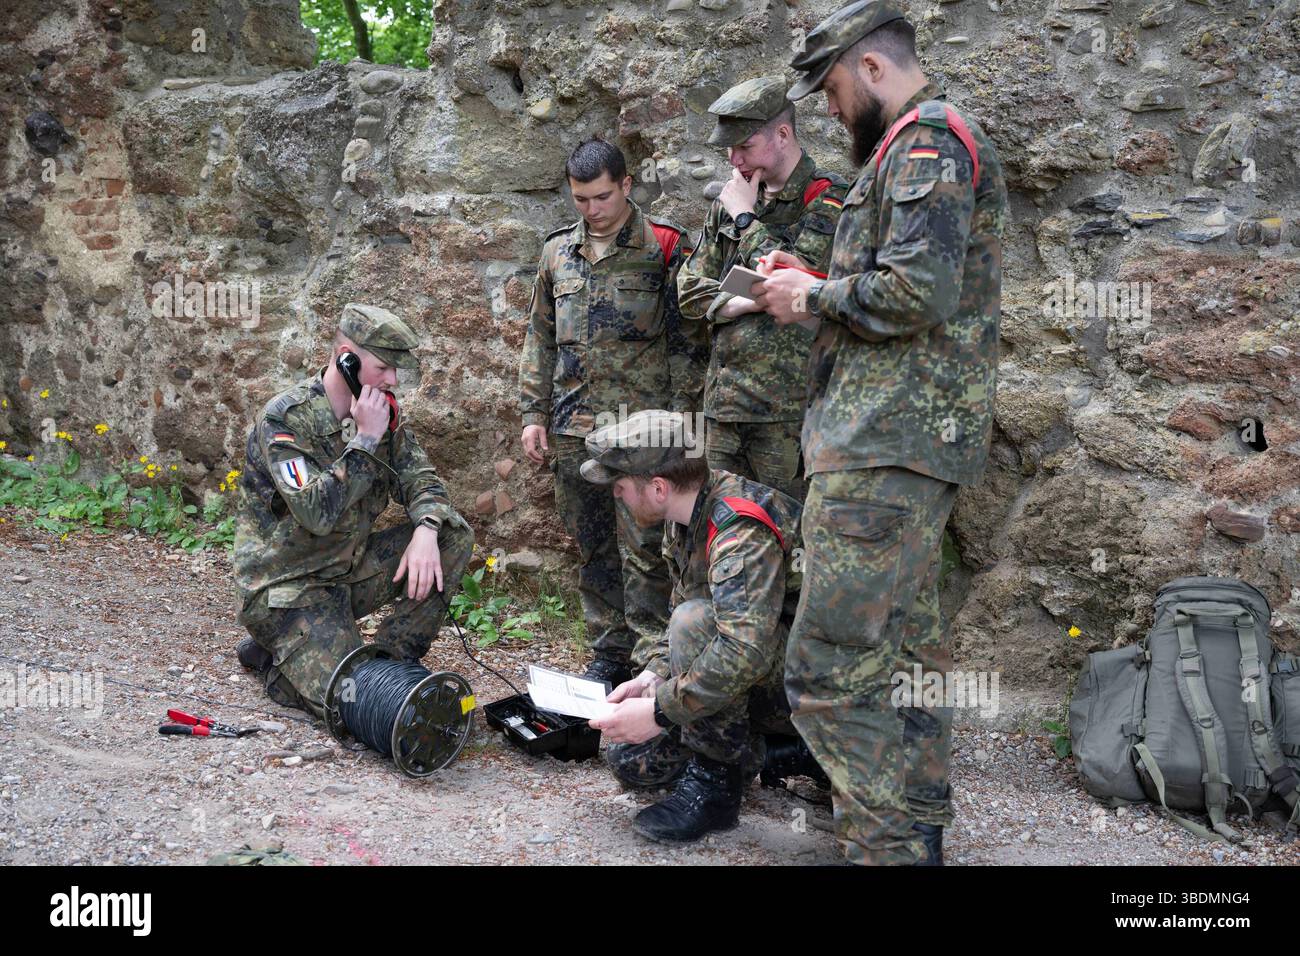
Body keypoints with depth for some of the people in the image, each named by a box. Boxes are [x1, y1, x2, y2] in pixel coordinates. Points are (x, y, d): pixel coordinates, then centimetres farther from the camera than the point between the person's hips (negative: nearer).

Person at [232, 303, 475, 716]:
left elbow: (420, 478, 2)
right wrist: (365, 440, -28)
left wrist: (426, 529, -20)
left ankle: (394, 659, -1)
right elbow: (317, 513, -31)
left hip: (349, 566, 7)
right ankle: (272, 655, 7)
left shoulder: (381, 410, 1)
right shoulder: (285, 418, -20)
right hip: (287, 584, -7)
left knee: (454, 534, -8)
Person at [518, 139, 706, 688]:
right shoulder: (558, 252, 12)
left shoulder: (664, 249, -1)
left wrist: (679, 417, -8)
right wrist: (533, 413, 11)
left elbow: (687, 340, -2)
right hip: (574, 429, 5)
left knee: (642, 549, -6)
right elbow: (539, 339, 17)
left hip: (641, 425, -5)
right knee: (593, 550, 10)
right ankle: (609, 656, 21)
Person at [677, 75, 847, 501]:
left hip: (787, 407, -6)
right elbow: (690, 289, 15)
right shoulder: (729, 200, 16)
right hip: (723, 400, 6)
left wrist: (746, 218, -5)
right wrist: (739, 302, -6)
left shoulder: (827, 199, -5)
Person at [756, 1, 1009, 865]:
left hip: (887, 444, -11)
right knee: (910, 647, 16)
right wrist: (817, 288, 14)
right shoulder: (932, 146, 23)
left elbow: (915, 291, -23)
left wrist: (815, 297, -7)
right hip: (909, 437, 11)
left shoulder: (927, 141, -10)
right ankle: (922, 830, 26)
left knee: (829, 667, -13)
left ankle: (893, 848, -7)